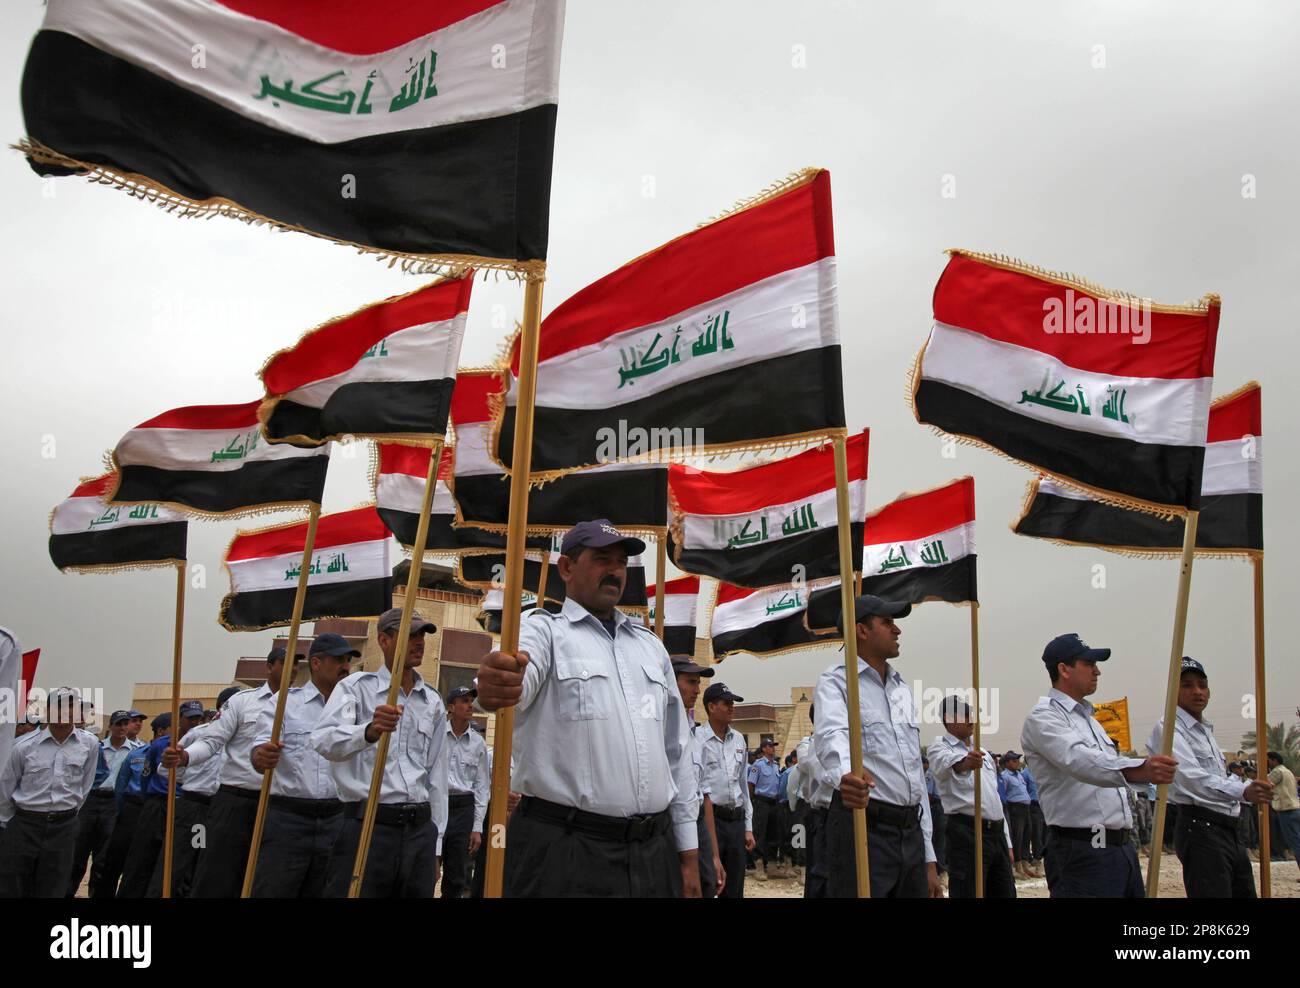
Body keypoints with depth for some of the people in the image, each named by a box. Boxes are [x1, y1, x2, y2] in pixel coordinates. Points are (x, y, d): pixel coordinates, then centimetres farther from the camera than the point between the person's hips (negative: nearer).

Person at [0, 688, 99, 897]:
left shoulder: (90, 744, -4)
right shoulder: (24, 746, -7)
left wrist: (67, 815, 12)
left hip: (64, 827, 1)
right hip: (24, 825, -1)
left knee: (52, 891, 5)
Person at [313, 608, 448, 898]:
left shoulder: (434, 702, 13)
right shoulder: (356, 687, -1)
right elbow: (324, 741, -20)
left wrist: (435, 846, 13)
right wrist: (368, 731, -40)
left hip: (420, 829, 5)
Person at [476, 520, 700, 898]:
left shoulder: (650, 644, 18)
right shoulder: (544, 629, 1)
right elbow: (523, 676, -23)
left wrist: (688, 852, 14)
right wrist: (499, 684, -48)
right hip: (563, 852, -5)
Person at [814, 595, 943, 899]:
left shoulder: (903, 690, 19)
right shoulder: (836, 681, -5)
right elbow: (831, 734, -27)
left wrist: (929, 858, 17)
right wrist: (845, 774, -51)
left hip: (911, 832, 7)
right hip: (863, 828, -7)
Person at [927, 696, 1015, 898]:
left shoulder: (983, 754, 22)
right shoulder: (940, 746, -3)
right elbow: (945, 763, -30)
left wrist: (1007, 842, 19)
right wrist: (963, 763, -54)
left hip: (997, 832, 8)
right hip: (968, 833, -8)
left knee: (1005, 894, 9)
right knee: (968, 894, -9)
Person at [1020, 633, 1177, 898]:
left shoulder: (1090, 719, 21)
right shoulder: (1043, 717, -10)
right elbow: (1080, 761, -29)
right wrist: (1139, 770, -45)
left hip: (1123, 847, 9)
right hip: (1082, 853, -9)